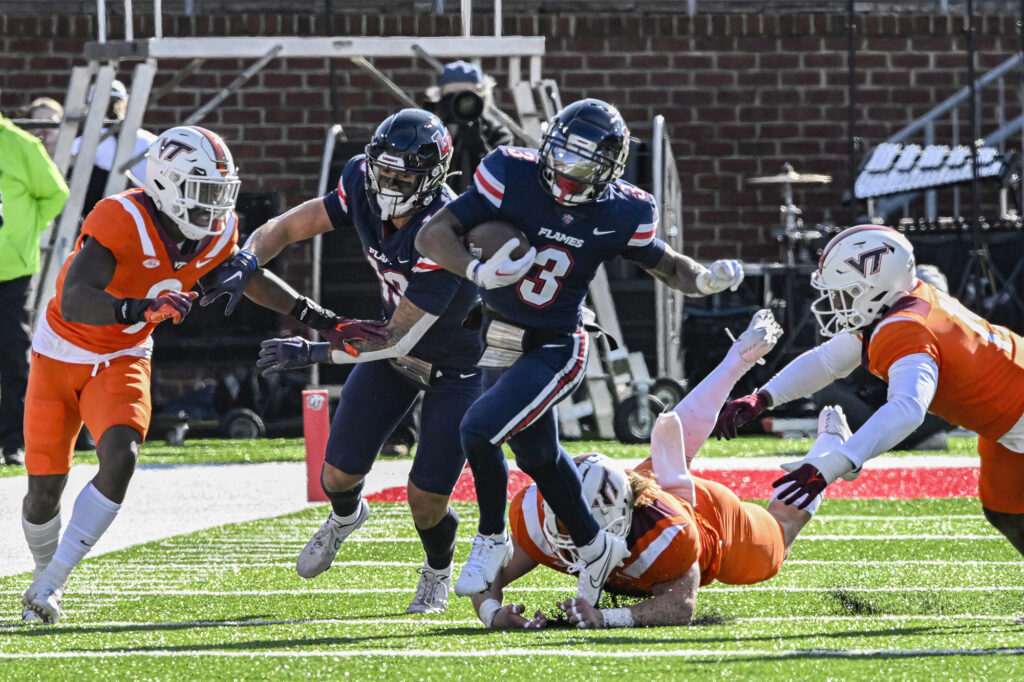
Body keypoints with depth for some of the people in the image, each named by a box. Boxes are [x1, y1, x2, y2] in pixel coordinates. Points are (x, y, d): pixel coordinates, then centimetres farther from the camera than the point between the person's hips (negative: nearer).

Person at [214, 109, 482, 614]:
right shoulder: (363, 188, -19)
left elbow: (398, 340, -34)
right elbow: (293, 226, -8)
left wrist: (311, 353, -32)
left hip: (455, 365, -5)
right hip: (396, 343, 5)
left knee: (426, 500, -8)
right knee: (339, 473, 3)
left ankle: (438, 571, 28)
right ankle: (345, 517, 42)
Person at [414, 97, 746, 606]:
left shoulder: (620, 214, -13)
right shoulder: (512, 175, -16)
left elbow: (665, 264, 6)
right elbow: (432, 235, -15)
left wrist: (706, 279, -15)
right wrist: (478, 270, -33)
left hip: (554, 349, -4)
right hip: (499, 339, 4)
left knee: (479, 431, -21)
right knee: (537, 454, 19)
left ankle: (492, 540, 3)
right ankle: (593, 547, 41)